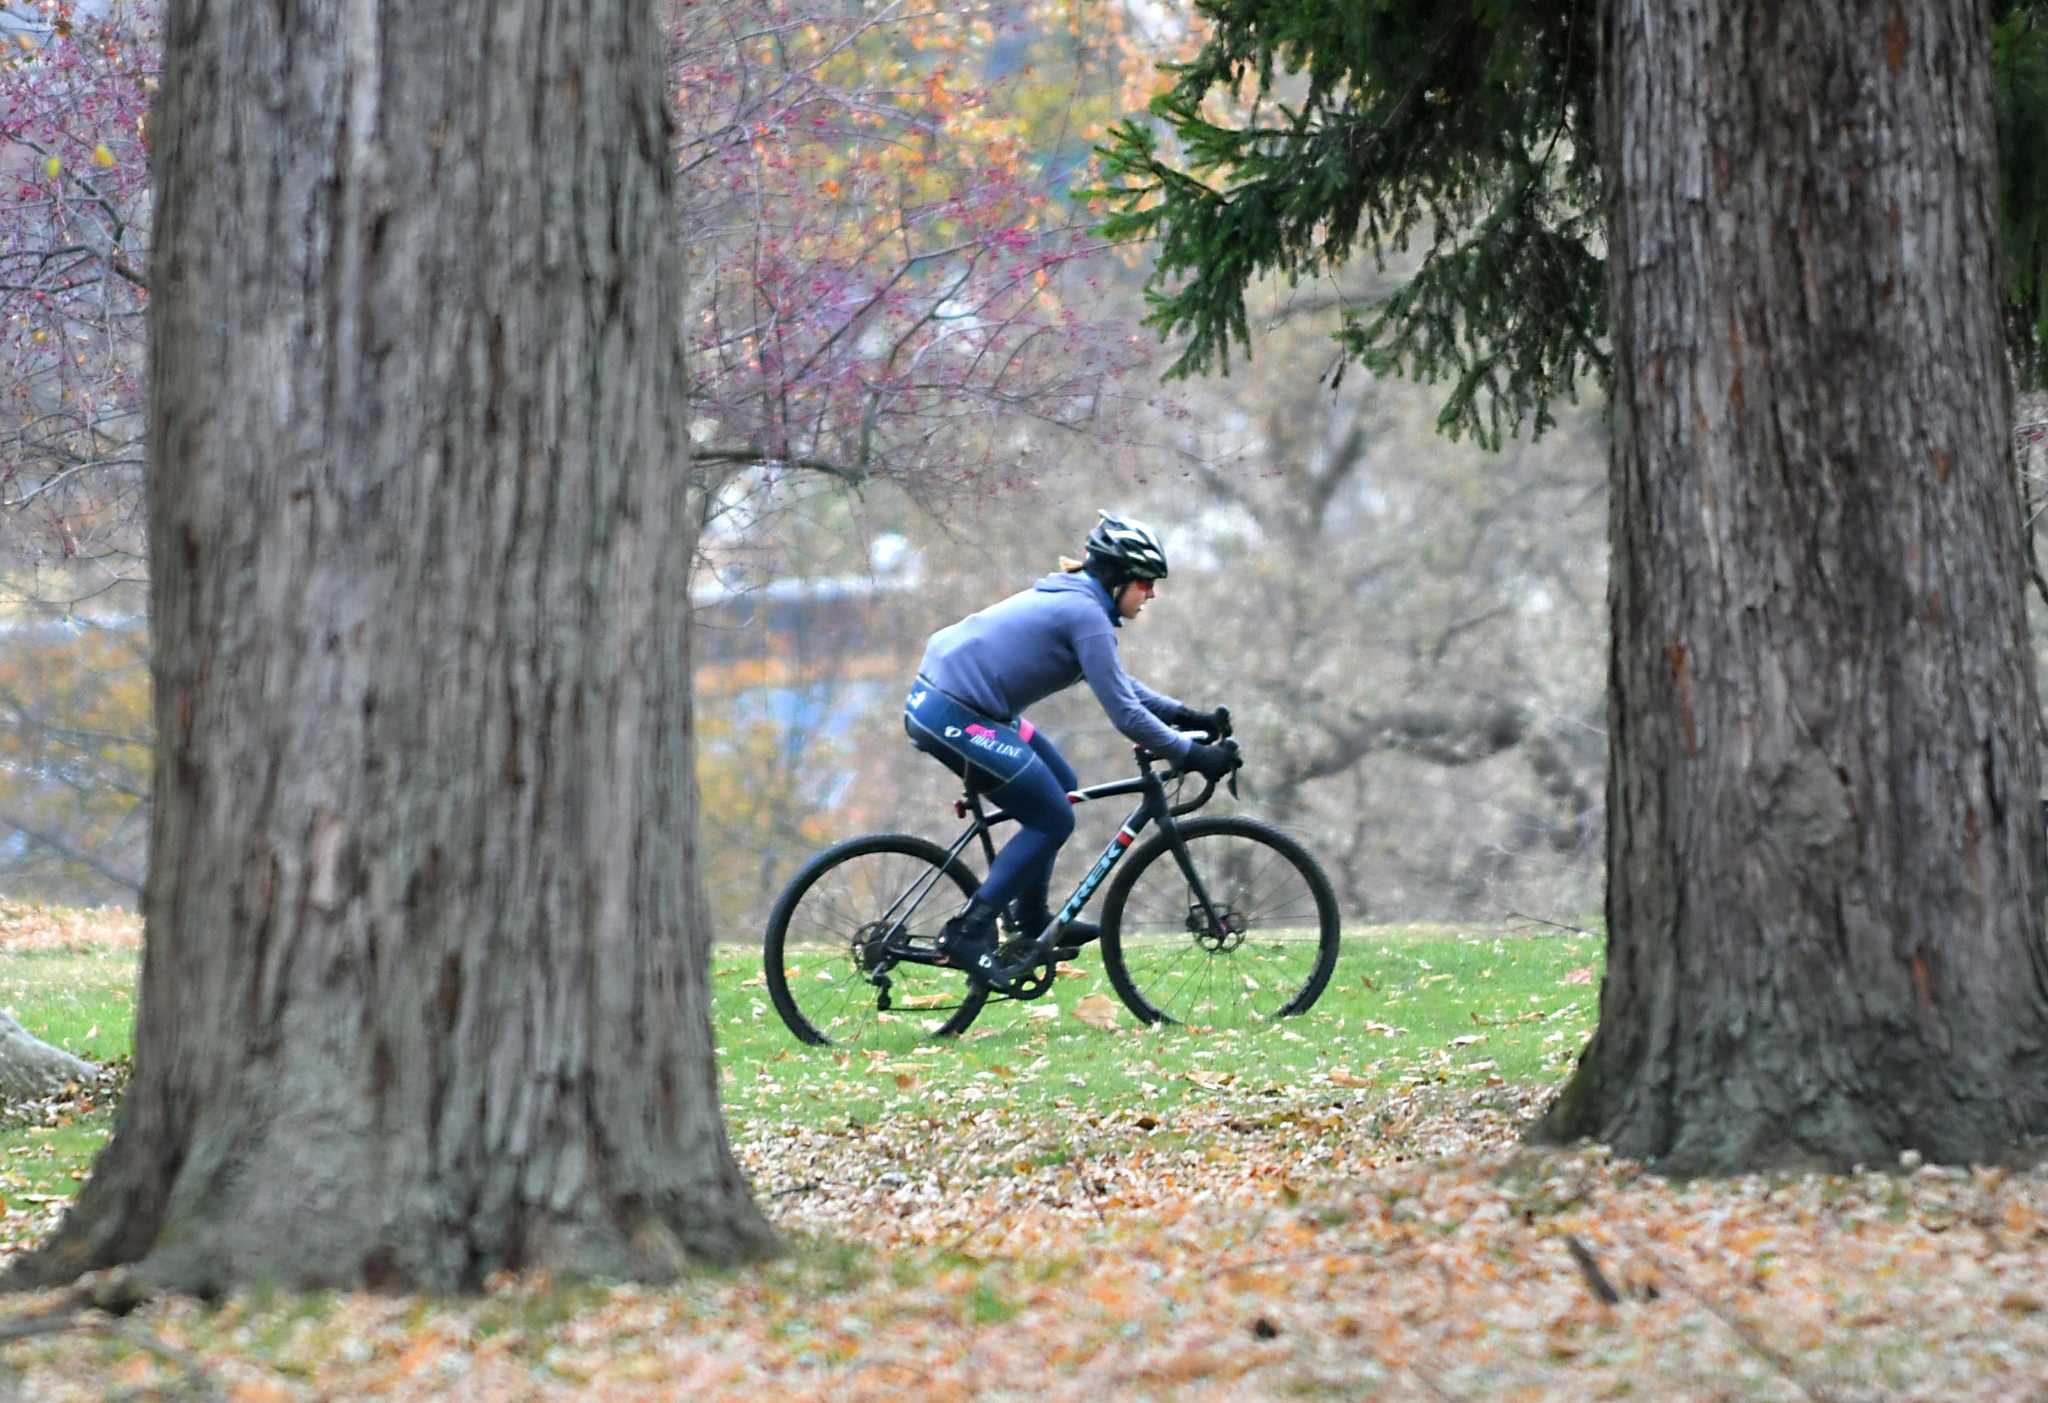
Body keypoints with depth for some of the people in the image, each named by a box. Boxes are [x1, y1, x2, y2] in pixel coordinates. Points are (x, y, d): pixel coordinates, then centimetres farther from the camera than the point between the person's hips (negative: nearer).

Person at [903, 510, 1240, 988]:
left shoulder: (1069, 597, 17)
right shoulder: (1087, 614, -14)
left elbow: (1119, 683, 28)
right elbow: (1124, 713, -15)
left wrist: (1183, 715, 22)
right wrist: (1191, 754, -9)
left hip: (936, 700, 10)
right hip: (957, 717, -10)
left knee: (1061, 784, 20)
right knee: (1053, 821, -2)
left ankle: (1032, 920, 26)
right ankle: (969, 931, -4)